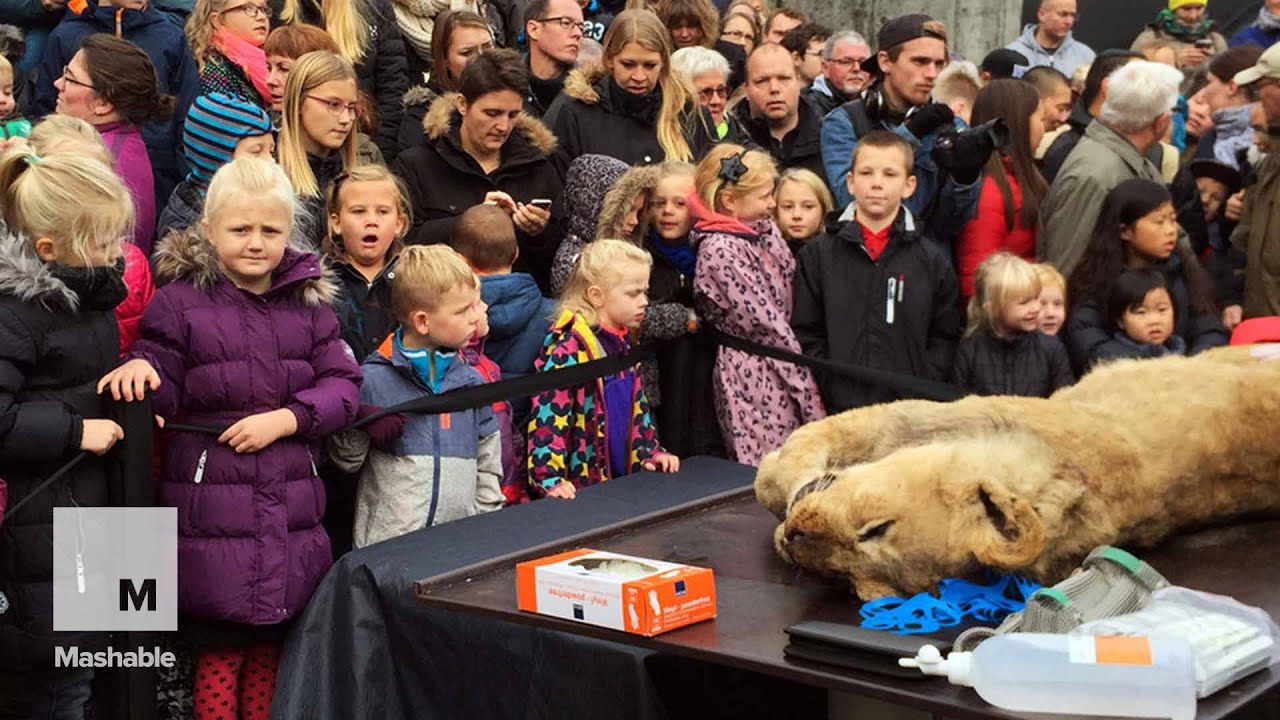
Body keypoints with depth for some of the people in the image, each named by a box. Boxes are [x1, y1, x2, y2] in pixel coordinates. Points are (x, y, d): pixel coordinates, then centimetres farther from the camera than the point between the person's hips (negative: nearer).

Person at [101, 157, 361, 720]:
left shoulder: (308, 302, 8)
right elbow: (162, 394, 1)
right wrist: (139, 367, -22)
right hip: (213, 509, -3)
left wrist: (287, 418, -11)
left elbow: (344, 384, 4)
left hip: (291, 511, 3)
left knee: (272, 643, 12)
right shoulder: (181, 301, -2)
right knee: (221, 648, 1)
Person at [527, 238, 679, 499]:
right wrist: (549, 479, -25)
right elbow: (548, 413, -20)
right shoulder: (570, 348, -15)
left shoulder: (622, 342, 13)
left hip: (620, 478, 7)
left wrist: (650, 451, 17)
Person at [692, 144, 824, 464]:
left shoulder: (759, 232, 13)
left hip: (776, 375, 9)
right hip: (753, 377, -9)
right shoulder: (720, 250, -15)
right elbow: (764, 322, -14)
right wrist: (805, 384, -13)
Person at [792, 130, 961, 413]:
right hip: (839, 411, -1)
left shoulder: (933, 261, 9)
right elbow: (806, 335, 3)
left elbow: (944, 338, 6)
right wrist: (832, 391, -7)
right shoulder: (817, 255, 7)